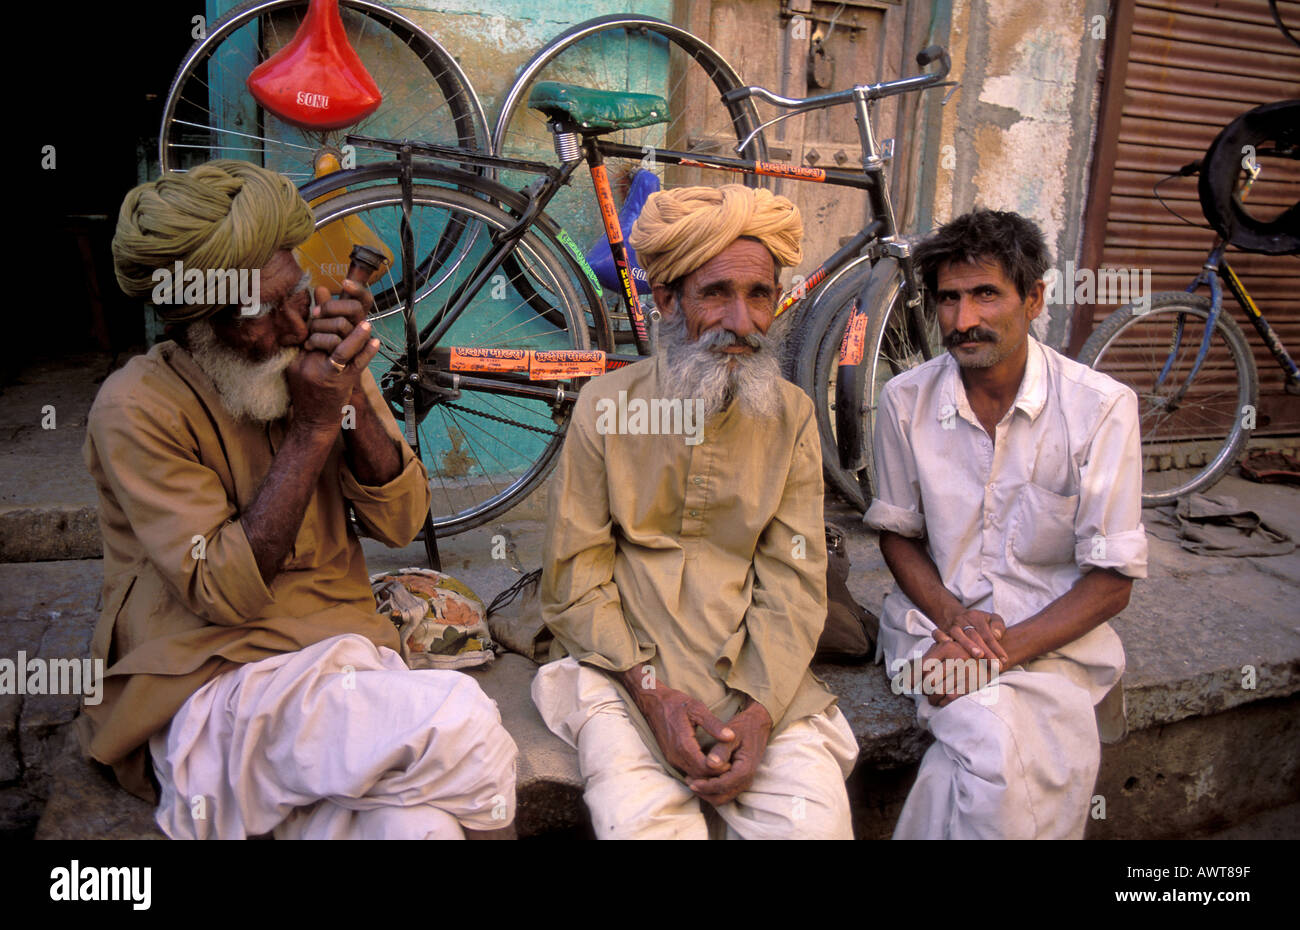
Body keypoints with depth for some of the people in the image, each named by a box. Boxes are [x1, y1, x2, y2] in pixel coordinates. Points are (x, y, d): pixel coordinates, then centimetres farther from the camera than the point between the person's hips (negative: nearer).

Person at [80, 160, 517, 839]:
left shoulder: (322, 357, 5)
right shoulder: (137, 408, -10)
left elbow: (400, 522, 2)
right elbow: (227, 593, -17)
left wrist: (352, 398, -13)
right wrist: (313, 428, -19)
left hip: (342, 655, 4)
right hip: (207, 693, -4)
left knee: (417, 824, -26)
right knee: (457, 723, -28)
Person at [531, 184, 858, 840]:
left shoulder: (792, 416, 5)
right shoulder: (605, 405, -1)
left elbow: (793, 581, 0)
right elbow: (576, 575, -1)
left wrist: (759, 710, -15)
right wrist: (650, 689, -14)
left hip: (759, 678, 2)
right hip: (624, 663, -2)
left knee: (815, 821, -18)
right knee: (643, 822, -26)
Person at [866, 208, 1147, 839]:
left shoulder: (1102, 407, -8)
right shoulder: (906, 401, -2)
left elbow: (1112, 581, -7)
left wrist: (1003, 648, -19)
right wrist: (952, 616, -11)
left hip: (1052, 633, -1)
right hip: (937, 617, 1)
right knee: (994, 738, -29)